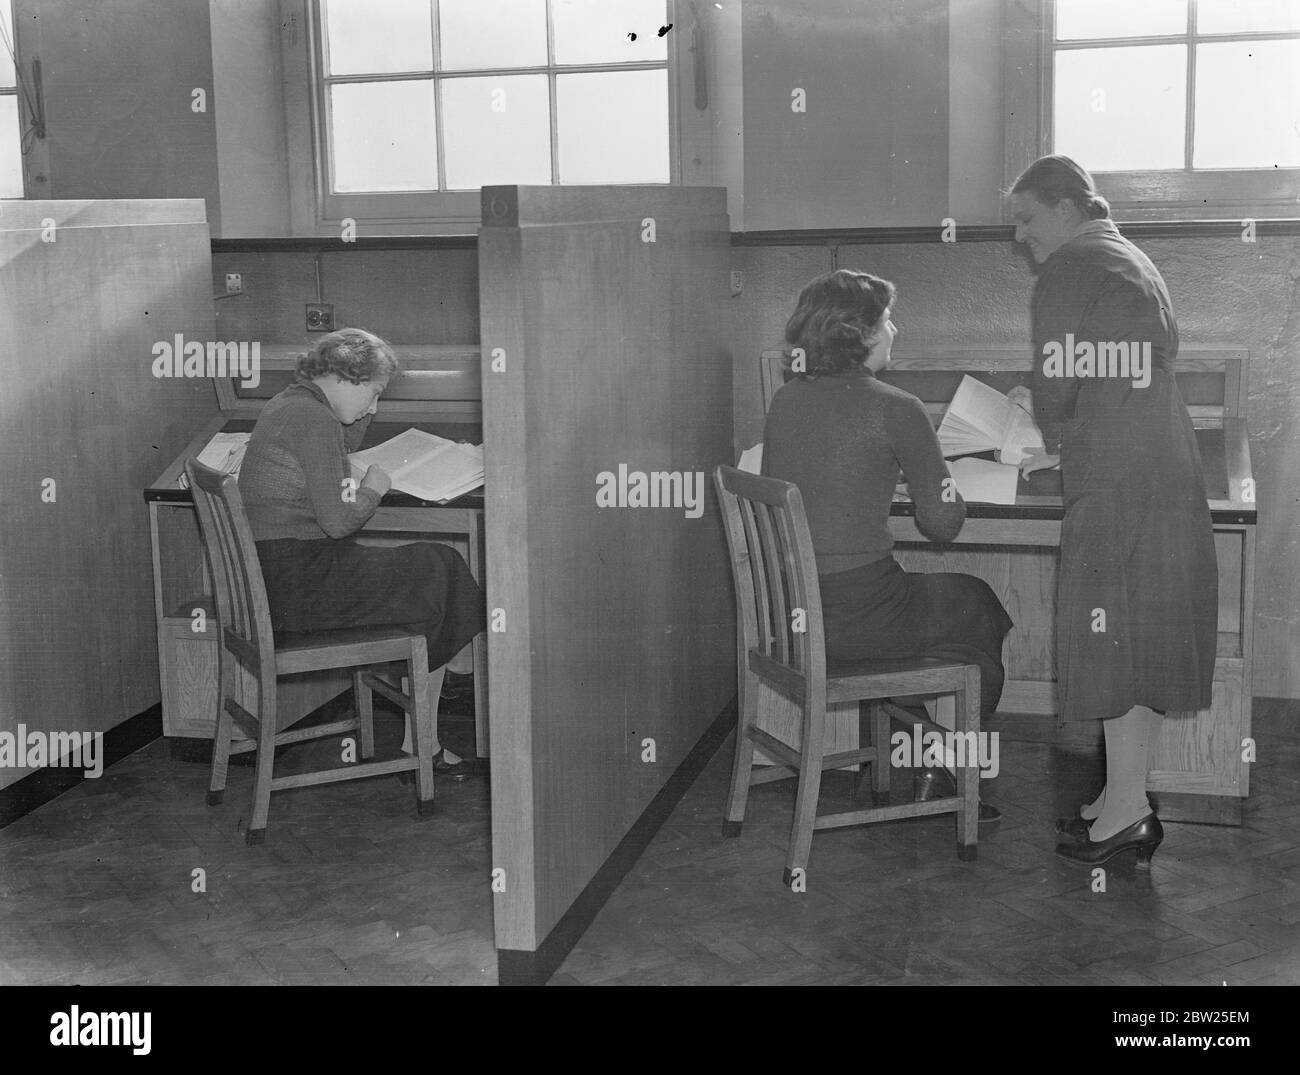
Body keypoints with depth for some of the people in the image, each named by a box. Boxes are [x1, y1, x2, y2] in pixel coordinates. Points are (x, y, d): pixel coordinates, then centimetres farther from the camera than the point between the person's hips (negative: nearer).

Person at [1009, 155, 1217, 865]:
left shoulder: (1067, 273, -9)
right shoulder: (1131, 262, 20)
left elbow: (1057, 388, -11)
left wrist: (1055, 442, 9)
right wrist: (1064, 448, 23)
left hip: (1117, 487, -9)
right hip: (1163, 474, 10)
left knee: (1115, 643, -4)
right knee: (1141, 640, 12)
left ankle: (1124, 812, 3)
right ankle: (1127, 799, 20)